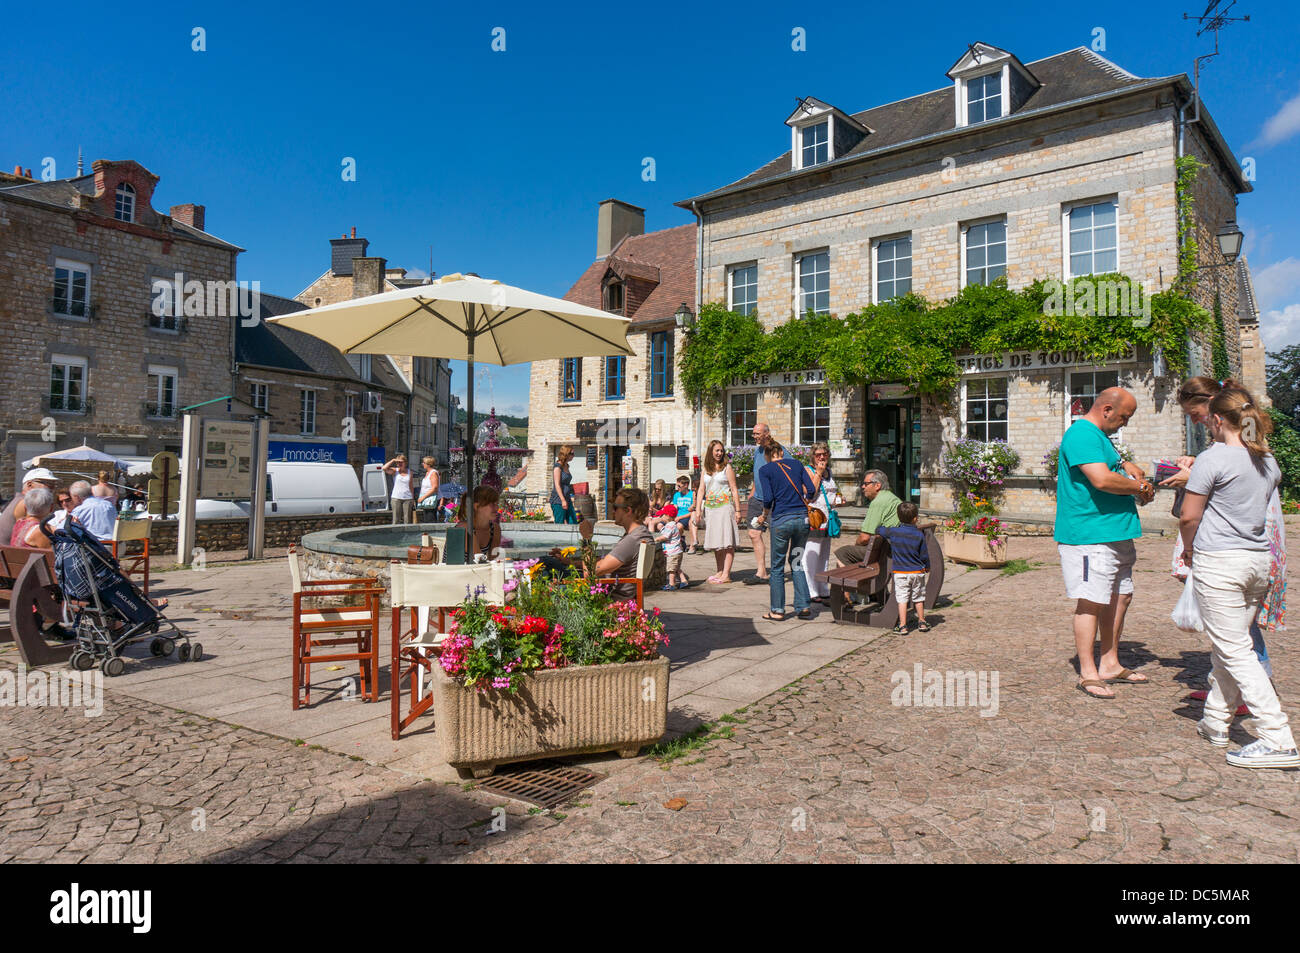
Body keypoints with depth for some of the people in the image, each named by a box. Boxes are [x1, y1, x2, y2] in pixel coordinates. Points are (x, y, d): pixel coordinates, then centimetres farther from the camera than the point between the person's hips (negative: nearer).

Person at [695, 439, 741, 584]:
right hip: (710, 508, 5)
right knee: (715, 541, 8)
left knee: (727, 542, -8)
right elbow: (701, 490, 10)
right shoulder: (706, 470, 13)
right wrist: (698, 509, 0)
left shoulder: (727, 468, 1)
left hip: (725, 506, -5)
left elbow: (734, 490, -1)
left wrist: (737, 510, -6)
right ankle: (720, 571, 16)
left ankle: (726, 574, -9)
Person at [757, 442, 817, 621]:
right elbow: (811, 490, 5)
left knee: (777, 566, 8)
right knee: (797, 563, 15)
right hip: (802, 518, 4)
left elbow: (768, 498, -10)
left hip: (781, 520, -4)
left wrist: (764, 514, 7)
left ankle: (777, 610, 11)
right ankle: (803, 607, 12)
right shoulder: (796, 464, 11)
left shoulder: (765, 470, 1)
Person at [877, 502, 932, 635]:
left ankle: (902, 626, 1)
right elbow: (924, 555, 1)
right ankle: (922, 623, 26)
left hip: (900, 573, -1)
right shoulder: (919, 535, -7)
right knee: (918, 598, 15)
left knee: (902, 599, 1)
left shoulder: (893, 532, -10)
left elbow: (878, 530, 5)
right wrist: (927, 568, 17)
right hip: (918, 572, 1)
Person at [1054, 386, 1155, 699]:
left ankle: (1110, 664, 26)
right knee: (1092, 601, -7)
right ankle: (1088, 673, 0)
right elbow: (1101, 479, -26)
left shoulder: (1100, 436, 20)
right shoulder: (1082, 434, -15)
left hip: (1116, 534, 11)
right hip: (1089, 535, -11)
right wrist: (1139, 487, -9)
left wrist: (1126, 465, 18)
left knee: (1120, 597, 15)